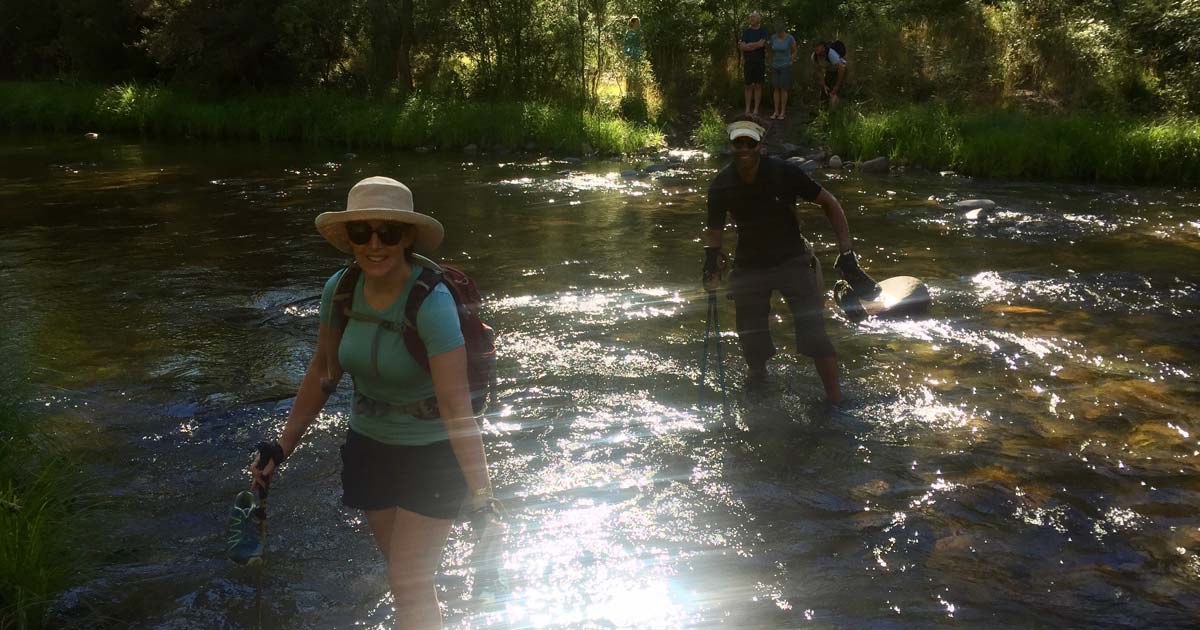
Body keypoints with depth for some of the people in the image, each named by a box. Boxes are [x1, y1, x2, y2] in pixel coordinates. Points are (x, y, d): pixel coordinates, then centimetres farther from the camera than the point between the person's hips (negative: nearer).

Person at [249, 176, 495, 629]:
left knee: (409, 584, -3)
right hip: (368, 443, 6)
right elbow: (323, 371, 4)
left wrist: (480, 493, -29)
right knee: (403, 570, 21)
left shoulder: (431, 303, -27)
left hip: (431, 453, -5)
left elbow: (455, 404, -29)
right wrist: (282, 447, 5)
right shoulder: (340, 289, -9)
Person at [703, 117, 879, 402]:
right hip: (749, 265, 2)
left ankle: (835, 399, -6)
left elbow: (829, 203, -9)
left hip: (791, 259, -2)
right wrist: (711, 265, -17)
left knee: (813, 330, -13)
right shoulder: (721, 185, -11)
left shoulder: (784, 173, -19)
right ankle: (756, 371, 41)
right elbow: (714, 230, 2)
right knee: (750, 334, 6)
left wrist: (846, 253, -15)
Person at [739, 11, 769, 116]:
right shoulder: (746, 32, 5)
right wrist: (756, 46, -13)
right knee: (748, 86, 3)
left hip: (760, 63, -2)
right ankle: (748, 110, 9)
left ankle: (756, 110, 5)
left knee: (758, 86, 1)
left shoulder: (764, 32, -2)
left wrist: (747, 46, -13)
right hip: (748, 63, 2)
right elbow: (742, 47, -6)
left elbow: (761, 44, -19)